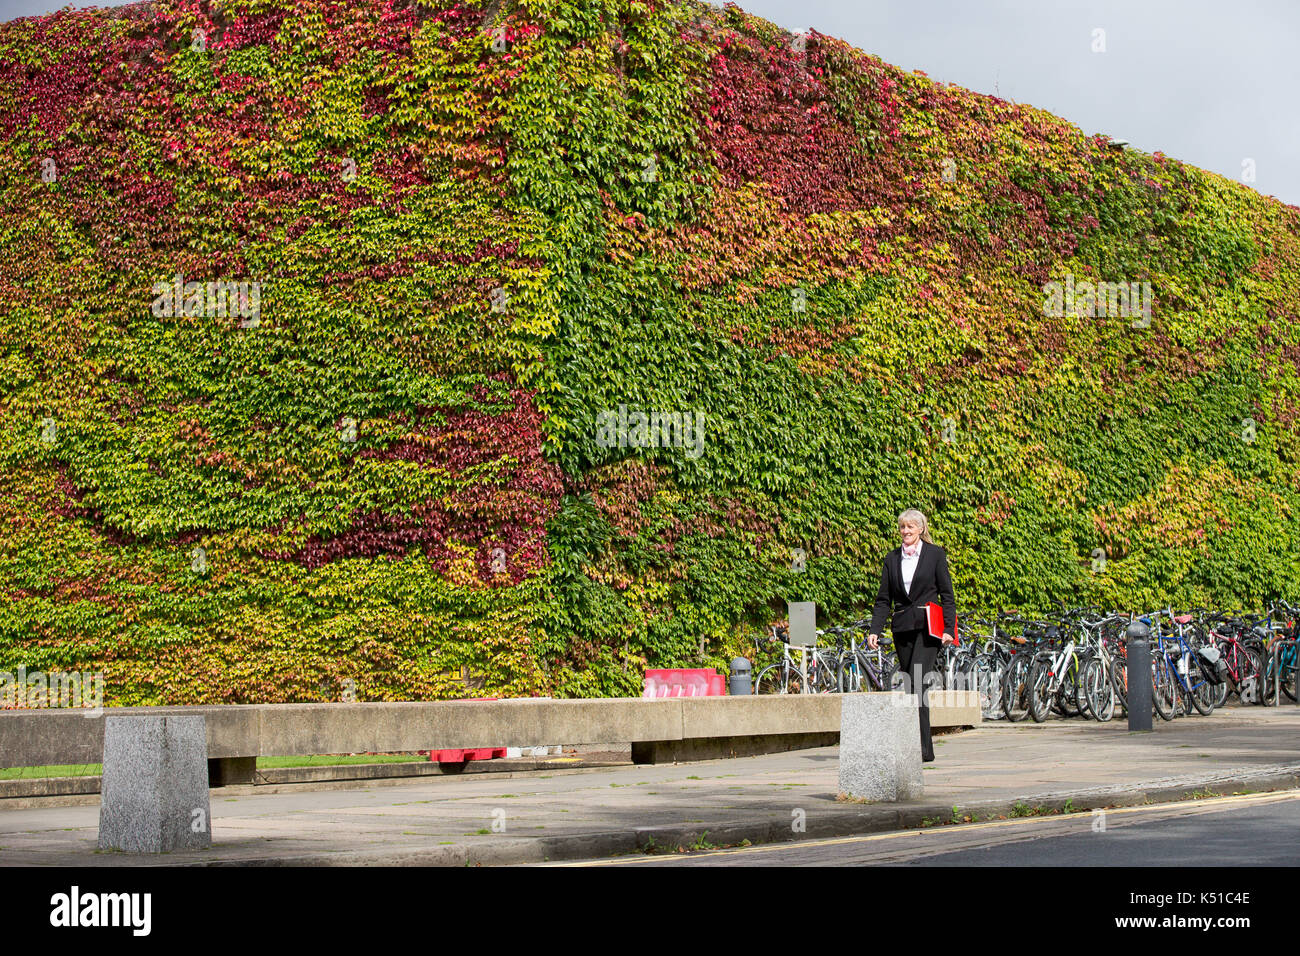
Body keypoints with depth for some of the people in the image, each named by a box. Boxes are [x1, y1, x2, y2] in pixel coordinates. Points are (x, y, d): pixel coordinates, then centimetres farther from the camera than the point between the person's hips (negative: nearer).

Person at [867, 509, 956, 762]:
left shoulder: (935, 555, 2)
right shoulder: (892, 559, 11)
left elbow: (947, 594, 1)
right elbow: (884, 598, 11)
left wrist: (949, 628, -7)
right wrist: (874, 630, 1)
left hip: (927, 627, -5)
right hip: (902, 629, 5)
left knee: (917, 682, -17)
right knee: (910, 686, 5)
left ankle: (922, 748, -20)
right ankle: (924, 747, 12)